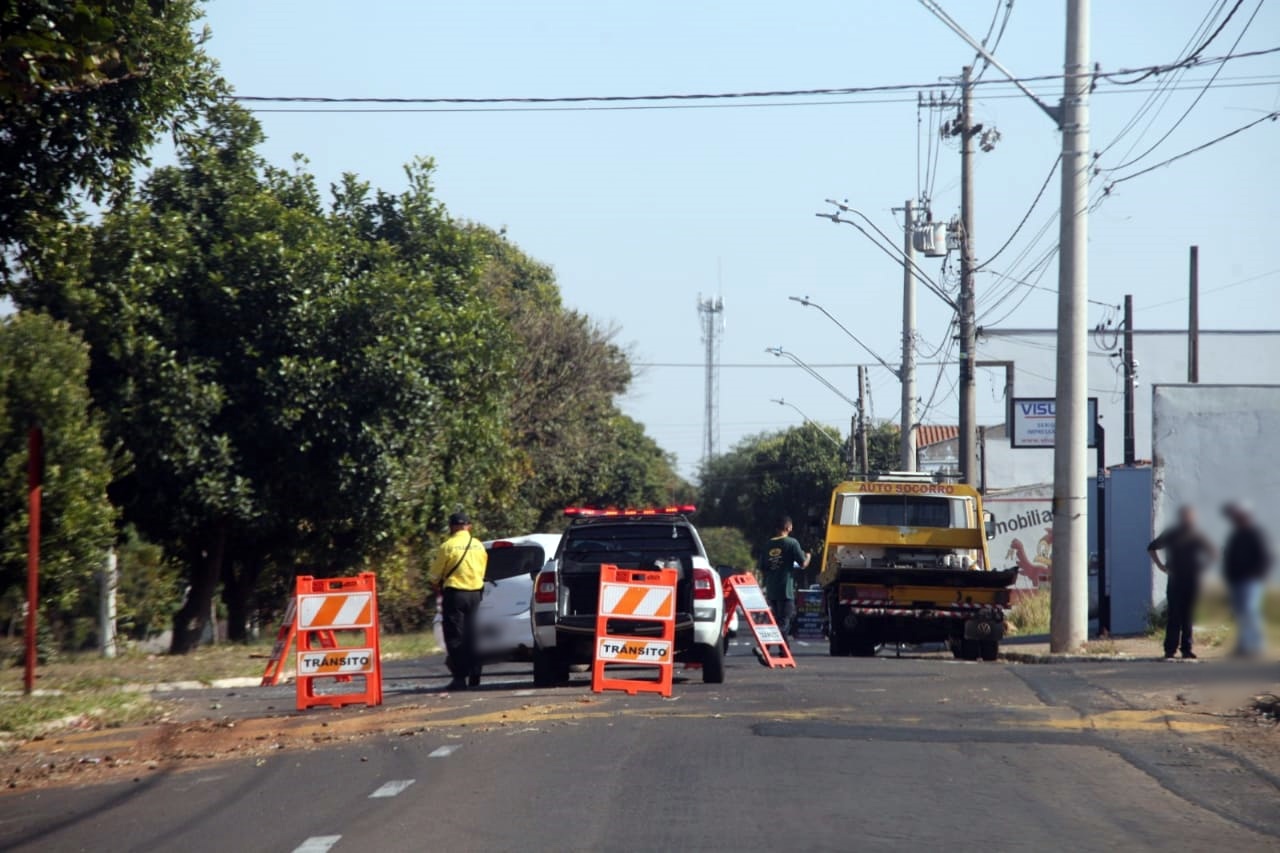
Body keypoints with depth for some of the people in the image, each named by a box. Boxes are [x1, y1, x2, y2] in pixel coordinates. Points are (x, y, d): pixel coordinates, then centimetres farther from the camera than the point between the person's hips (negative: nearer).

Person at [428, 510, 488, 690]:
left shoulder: (448, 546, -10)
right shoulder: (479, 546, 6)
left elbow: (433, 577, -5)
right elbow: (483, 572, 12)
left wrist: (438, 587, 14)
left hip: (455, 593, -5)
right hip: (475, 593, 5)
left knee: (455, 637, -1)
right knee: (472, 636, 11)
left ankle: (460, 678, -6)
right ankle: (474, 677, 12)